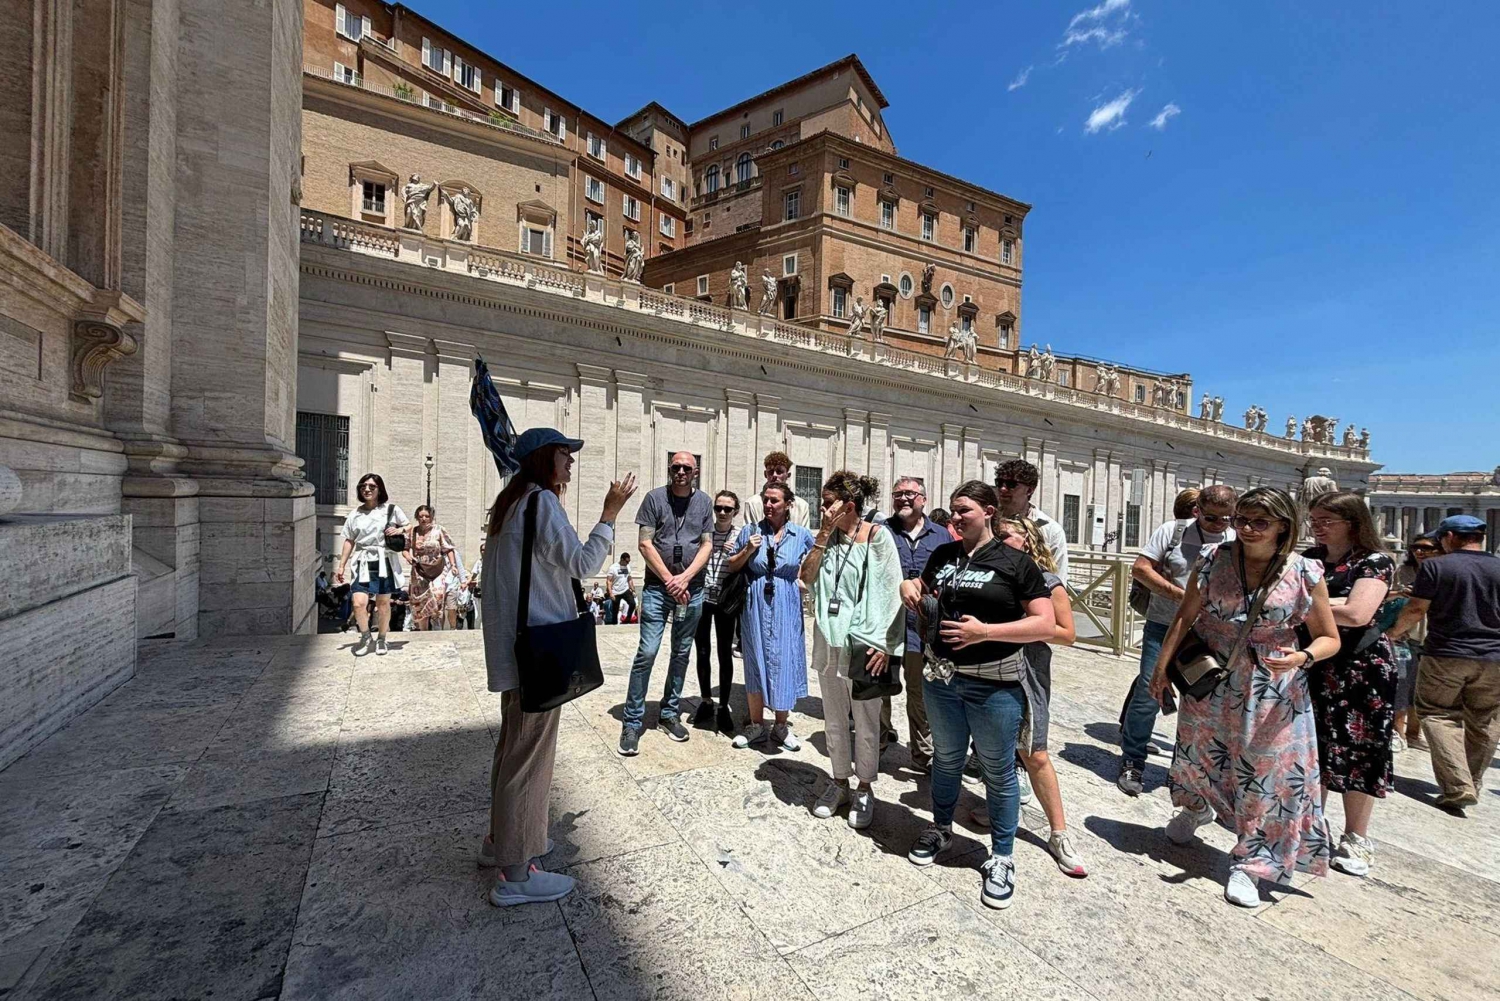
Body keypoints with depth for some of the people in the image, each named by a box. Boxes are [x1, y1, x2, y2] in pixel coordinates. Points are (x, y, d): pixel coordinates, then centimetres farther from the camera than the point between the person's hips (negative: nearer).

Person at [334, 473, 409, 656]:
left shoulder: (391, 509, 2)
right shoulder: (355, 514, 9)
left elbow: (409, 526, 11)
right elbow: (349, 541, 12)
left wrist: (400, 530, -12)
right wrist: (341, 566, 11)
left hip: (385, 562, -1)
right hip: (364, 563, 1)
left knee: (383, 603, 6)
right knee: (359, 603, -11)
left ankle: (381, 640, 24)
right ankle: (365, 637, 14)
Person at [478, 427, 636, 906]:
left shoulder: (513, 501, 13)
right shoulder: (542, 502, -17)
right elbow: (582, 563, -18)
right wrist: (610, 512, -14)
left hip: (515, 646, 10)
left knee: (514, 744, 22)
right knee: (531, 754, 0)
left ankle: (501, 838, 38)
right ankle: (515, 874, 12)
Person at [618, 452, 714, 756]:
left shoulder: (704, 502, 7)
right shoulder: (655, 498, 0)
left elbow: (707, 545, 4)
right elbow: (645, 544, -4)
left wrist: (684, 578, -9)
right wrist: (669, 580, -10)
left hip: (692, 590, 3)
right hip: (657, 588, -3)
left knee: (682, 654, 10)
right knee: (647, 653, -6)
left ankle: (668, 714, 24)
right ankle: (632, 723, 5)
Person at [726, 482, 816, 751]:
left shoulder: (802, 535, 0)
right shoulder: (750, 531, 0)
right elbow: (731, 567, 7)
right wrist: (747, 550, -8)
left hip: (786, 607, 0)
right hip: (755, 606, 0)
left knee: (784, 663, 5)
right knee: (755, 663, 7)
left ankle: (781, 727, 24)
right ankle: (756, 725, 24)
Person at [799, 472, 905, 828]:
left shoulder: (877, 536, -8)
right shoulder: (828, 537, 6)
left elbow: (890, 591, -10)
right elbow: (807, 577, -1)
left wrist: (884, 644, -14)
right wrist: (822, 539, -8)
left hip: (863, 642, -5)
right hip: (829, 639, 5)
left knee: (866, 719, 8)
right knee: (833, 716, 16)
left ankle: (864, 789, 26)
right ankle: (839, 782, 33)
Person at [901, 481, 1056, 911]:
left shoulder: (1014, 562, -10)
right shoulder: (944, 554, 4)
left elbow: (1046, 624, -14)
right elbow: (922, 587, 23)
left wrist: (986, 631, -23)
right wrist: (909, 588, -1)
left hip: (995, 685, -4)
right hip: (941, 677, 5)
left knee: (999, 770, 10)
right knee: (946, 758, 21)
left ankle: (1002, 858, 30)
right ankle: (940, 829, 43)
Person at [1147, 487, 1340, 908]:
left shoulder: (1305, 573, -11)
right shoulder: (1214, 560, -8)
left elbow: (1329, 637, -1)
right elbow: (1184, 618, -1)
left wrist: (1303, 657, -23)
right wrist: (1162, 667, -2)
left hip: (1272, 692, -1)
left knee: (1267, 776, 4)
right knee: (1197, 751, 18)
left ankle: (1248, 865, 22)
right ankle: (1195, 809, 50)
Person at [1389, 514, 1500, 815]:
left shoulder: (1435, 566, -8)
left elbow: (1416, 609, -8)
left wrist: (1396, 631, 8)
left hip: (1445, 655, -4)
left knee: (1438, 715, 5)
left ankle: (1458, 787, -5)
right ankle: (1472, 786, 25)